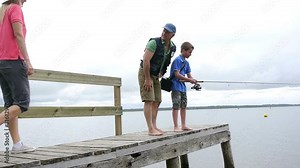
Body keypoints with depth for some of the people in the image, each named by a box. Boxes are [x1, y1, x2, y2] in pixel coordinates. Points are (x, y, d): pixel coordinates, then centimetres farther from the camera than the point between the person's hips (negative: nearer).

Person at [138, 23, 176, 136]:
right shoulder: (154, 42, -19)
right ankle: (151, 129, -16)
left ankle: (154, 127, 12)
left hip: (155, 76, 8)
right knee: (149, 100, -14)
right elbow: (146, 60, -23)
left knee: (157, 101, 6)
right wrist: (147, 79, -24)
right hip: (145, 73, -8)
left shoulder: (172, 48, 2)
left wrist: (161, 74, 15)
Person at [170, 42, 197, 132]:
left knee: (184, 105, 11)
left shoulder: (186, 62, 13)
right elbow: (177, 74, -20)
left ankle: (183, 125, 18)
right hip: (176, 87, -9)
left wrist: (193, 80, -8)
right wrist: (189, 80, -18)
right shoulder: (177, 60, -13)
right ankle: (176, 126, -3)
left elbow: (189, 75, 13)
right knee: (176, 106, -7)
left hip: (183, 87, 9)